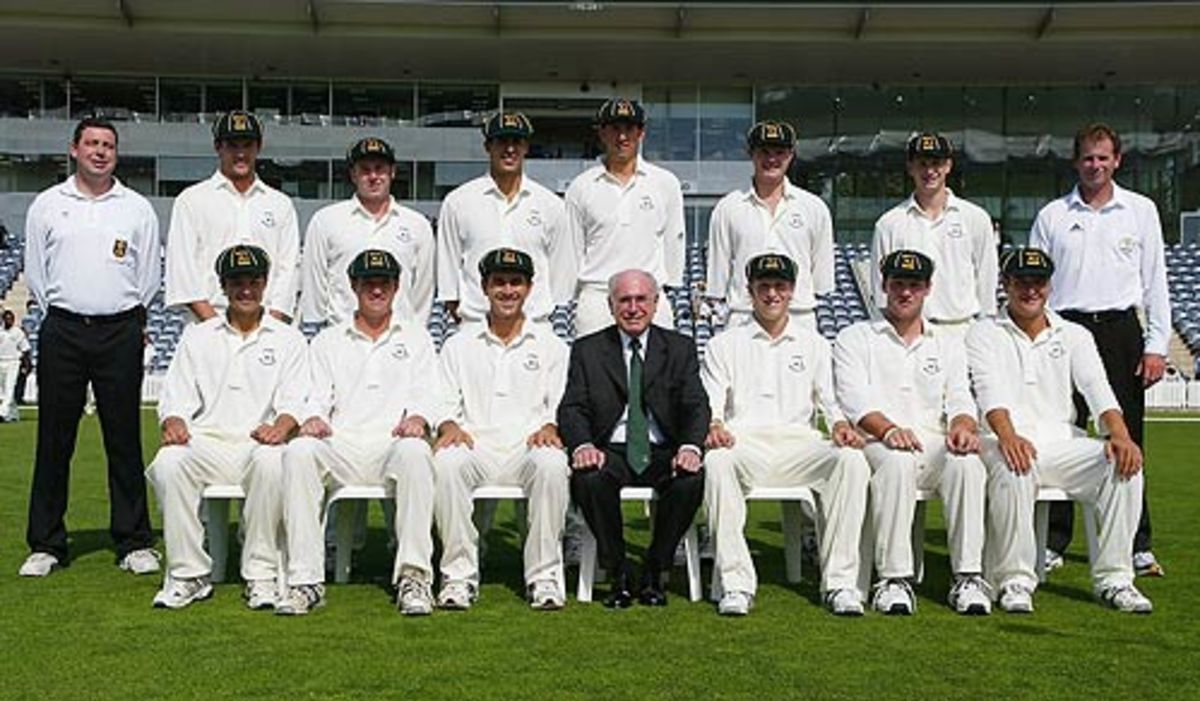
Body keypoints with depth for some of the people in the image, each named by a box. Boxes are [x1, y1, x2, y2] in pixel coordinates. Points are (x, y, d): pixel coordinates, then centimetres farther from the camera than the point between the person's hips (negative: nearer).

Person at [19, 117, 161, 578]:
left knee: (124, 437, 1)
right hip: (62, 331, 1)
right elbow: (35, 271, 12)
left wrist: (126, 318, 9)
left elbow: (150, 275, 11)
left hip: (120, 332, 0)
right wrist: (61, 313, 10)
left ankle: (134, 543, 8)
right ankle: (45, 544, 11)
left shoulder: (137, 208, 8)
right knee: (54, 438, 2)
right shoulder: (47, 205, 9)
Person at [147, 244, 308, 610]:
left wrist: (281, 426, -20)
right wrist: (173, 422, -11)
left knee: (272, 461, -37)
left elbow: (294, 401, 4)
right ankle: (188, 573, -20)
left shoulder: (288, 340, 17)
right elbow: (176, 398, 13)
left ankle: (262, 575, -26)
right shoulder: (196, 337, 22)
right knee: (168, 462, -31)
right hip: (205, 443, 2)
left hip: (259, 443, -2)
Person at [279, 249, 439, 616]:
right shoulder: (328, 340, 24)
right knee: (298, 451, -31)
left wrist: (417, 419, -13)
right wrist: (313, 417, -12)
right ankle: (305, 580, -30)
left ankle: (414, 576, -34)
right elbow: (318, 395, 13)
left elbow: (425, 393, 10)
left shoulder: (416, 337, 22)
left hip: (394, 444, -1)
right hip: (340, 446, 1)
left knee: (415, 452, -37)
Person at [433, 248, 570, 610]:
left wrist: (550, 427, -12)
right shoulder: (459, 345, 19)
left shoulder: (550, 345, 17)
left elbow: (561, 404, 10)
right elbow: (445, 403, 12)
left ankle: (544, 573, -24)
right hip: (475, 446, 1)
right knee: (446, 462, -33)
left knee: (552, 464, -35)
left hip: (528, 446, -1)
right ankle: (460, 572, -22)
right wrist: (450, 426, -10)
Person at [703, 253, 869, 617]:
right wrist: (713, 426, -17)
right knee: (716, 461, -37)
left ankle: (840, 581, -25)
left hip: (798, 442, 2)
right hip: (743, 442, -2)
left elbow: (832, 401, 15)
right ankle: (735, 583, -32)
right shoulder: (724, 344, 16)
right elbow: (711, 402, 6)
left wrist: (841, 424, -8)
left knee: (852, 460, -29)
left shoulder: (813, 344, 21)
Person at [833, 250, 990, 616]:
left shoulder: (948, 342, 24)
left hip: (937, 442, 3)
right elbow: (856, 400, -3)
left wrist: (962, 426, -15)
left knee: (967, 462, -32)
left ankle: (968, 576, -28)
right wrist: (887, 429, -24)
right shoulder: (855, 338, 14)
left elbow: (960, 399, 11)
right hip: (879, 444, -2)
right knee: (896, 462, -37)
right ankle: (894, 579, -34)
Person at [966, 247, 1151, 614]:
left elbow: (1098, 390, 1)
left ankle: (1113, 577, -15)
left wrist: (1120, 436, -20)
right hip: (1007, 442, -3)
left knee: (1124, 464, -23)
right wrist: (1008, 437, -32)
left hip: (1063, 443, 3)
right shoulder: (984, 333, 8)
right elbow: (990, 390, -11)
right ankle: (1015, 579, -24)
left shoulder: (1073, 335, 17)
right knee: (1013, 469, -37)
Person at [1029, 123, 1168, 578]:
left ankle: (1137, 545, 10)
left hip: (1121, 330, 0)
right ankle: (1052, 543, 8)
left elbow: (1155, 281, 9)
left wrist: (1156, 345, 1)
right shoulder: (1052, 216, 9)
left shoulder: (1141, 211, 10)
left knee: (1127, 439, 1)